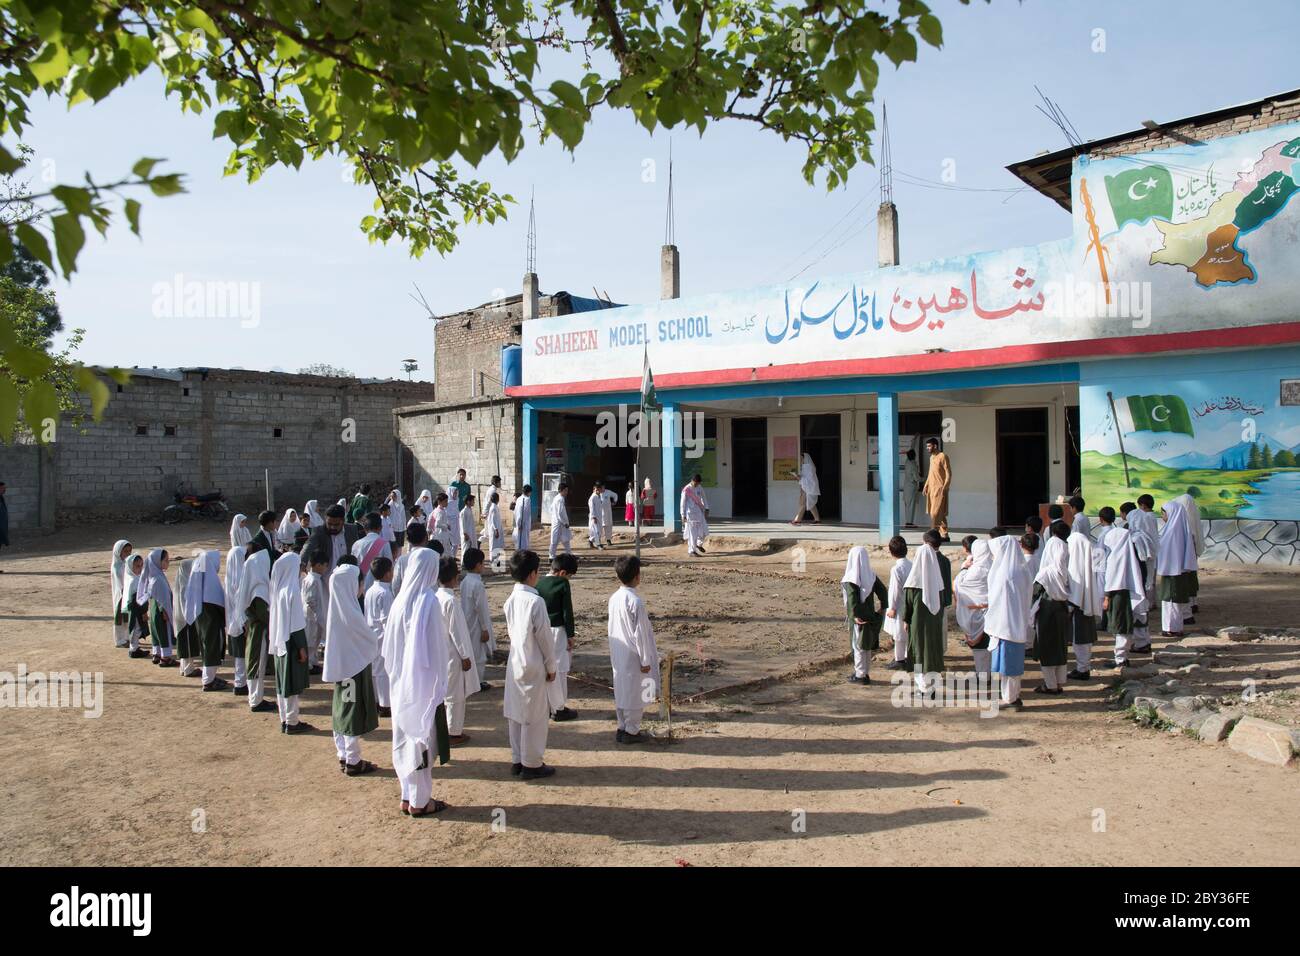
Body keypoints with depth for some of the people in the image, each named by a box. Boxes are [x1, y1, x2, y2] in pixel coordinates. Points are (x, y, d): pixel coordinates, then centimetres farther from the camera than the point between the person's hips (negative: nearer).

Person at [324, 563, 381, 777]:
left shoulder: (335, 608, 0)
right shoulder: (350, 613, -23)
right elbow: (370, 640, -13)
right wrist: (376, 650, 8)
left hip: (339, 666, 8)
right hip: (354, 667, -8)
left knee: (340, 712, 16)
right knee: (354, 714, 3)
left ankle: (343, 757, 27)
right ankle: (353, 762, 12)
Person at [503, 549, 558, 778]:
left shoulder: (510, 600, 2)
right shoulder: (535, 601, -20)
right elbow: (545, 637, -15)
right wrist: (551, 667, -4)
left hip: (514, 663, 7)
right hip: (533, 667, -7)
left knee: (516, 713, 15)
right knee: (535, 716, 4)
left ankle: (517, 760, 25)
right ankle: (532, 764, 12)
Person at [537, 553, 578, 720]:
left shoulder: (538, 583, 3)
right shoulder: (563, 584, -13)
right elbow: (567, 612, -12)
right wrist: (570, 635, -5)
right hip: (558, 631, -6)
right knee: (559, 670, 3)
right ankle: (559, 708, 9)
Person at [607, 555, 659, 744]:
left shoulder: (613, 598, 1)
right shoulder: (636, 601, -22)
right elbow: (641, 633, -19)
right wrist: (646, 660, -12)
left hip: (618, 655, 8)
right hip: (633, 656, -8)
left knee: (621, 690, 16)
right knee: (635, 693, 5)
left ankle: (622, 728, 26)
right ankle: (631, 732, 14)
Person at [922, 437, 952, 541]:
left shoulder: (943, 457, -10)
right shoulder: (932, 457, 15)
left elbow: (949, 474, -12)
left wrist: (944, 488, -18)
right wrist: (926, 486, 17)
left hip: (939, 489, -8)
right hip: (932, 489, 8)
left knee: (936, 513, -10)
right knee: (940, 513, 10)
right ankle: (944, 534, 14)